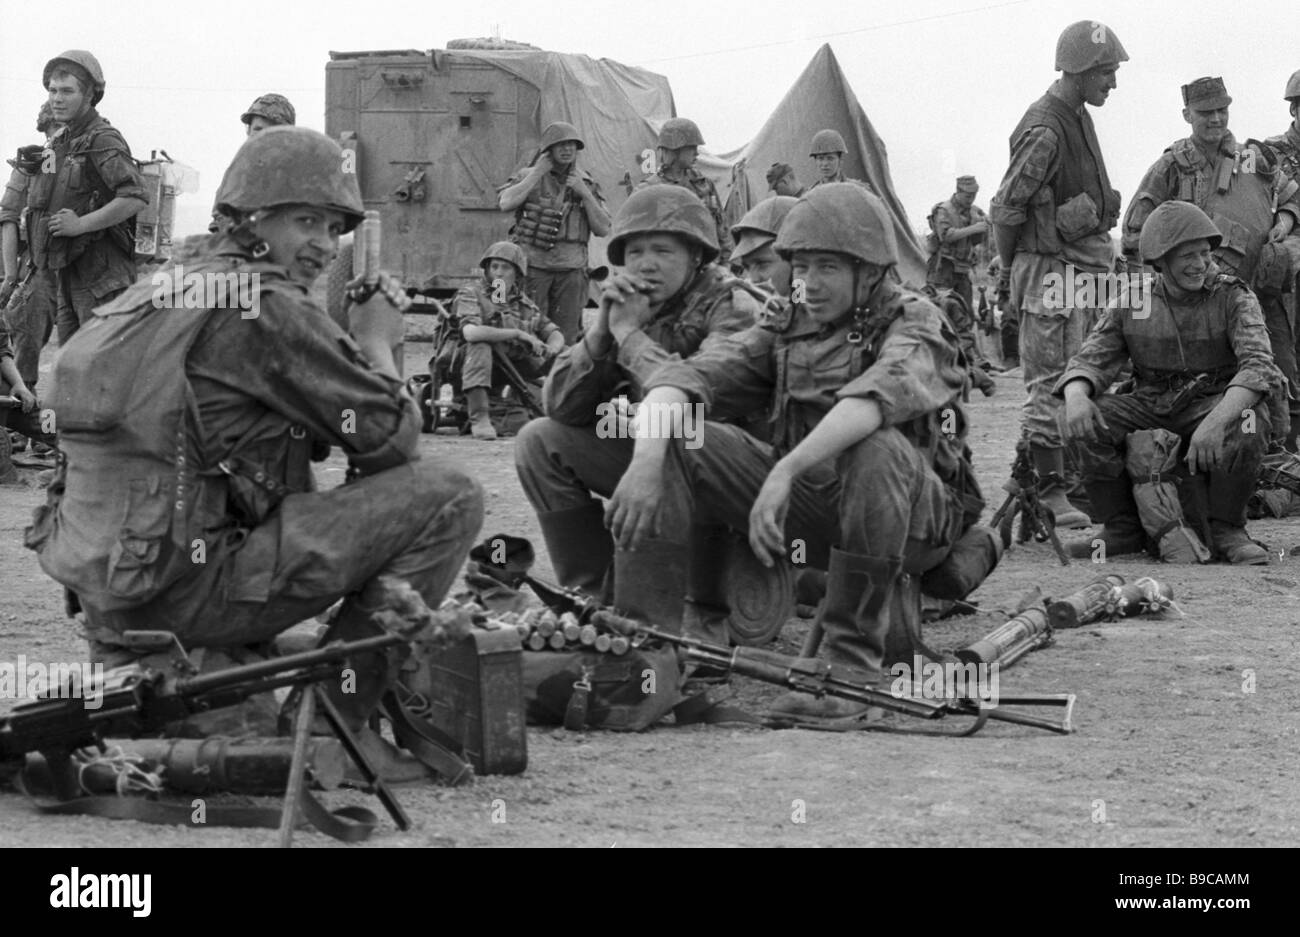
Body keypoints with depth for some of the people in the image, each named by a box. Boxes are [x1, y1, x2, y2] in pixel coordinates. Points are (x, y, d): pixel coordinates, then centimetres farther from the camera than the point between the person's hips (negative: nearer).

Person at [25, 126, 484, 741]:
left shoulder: (156, 293, 18)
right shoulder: (264, 304, -11)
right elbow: (391, 435, -8)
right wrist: (376, 342, 8)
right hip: (188, 589, -9)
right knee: (448, 497, -9)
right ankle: (340, 719, -2)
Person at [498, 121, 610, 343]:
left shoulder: (587, 183, 12)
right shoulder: (528, 177, 4)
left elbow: (603, 230, 6)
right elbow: (506, 204, -15)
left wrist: (585, 194, -5)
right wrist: (537, 173, -10)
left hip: (571, 269, 3)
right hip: (533, 265, -3)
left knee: (566, 336, 1)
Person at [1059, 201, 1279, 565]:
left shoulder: (1234, 299, -8)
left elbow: (1258, 364, -22)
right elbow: (1091, 361, -2)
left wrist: (1218, 418, -42)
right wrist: (1076, 395, -30)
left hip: (1216, 402, -2)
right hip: (1151, 405, 3)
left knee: (1248, 421, -36)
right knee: (1089, 422, -24)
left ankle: (1227, 529, -14)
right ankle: (1121, 528, -7)